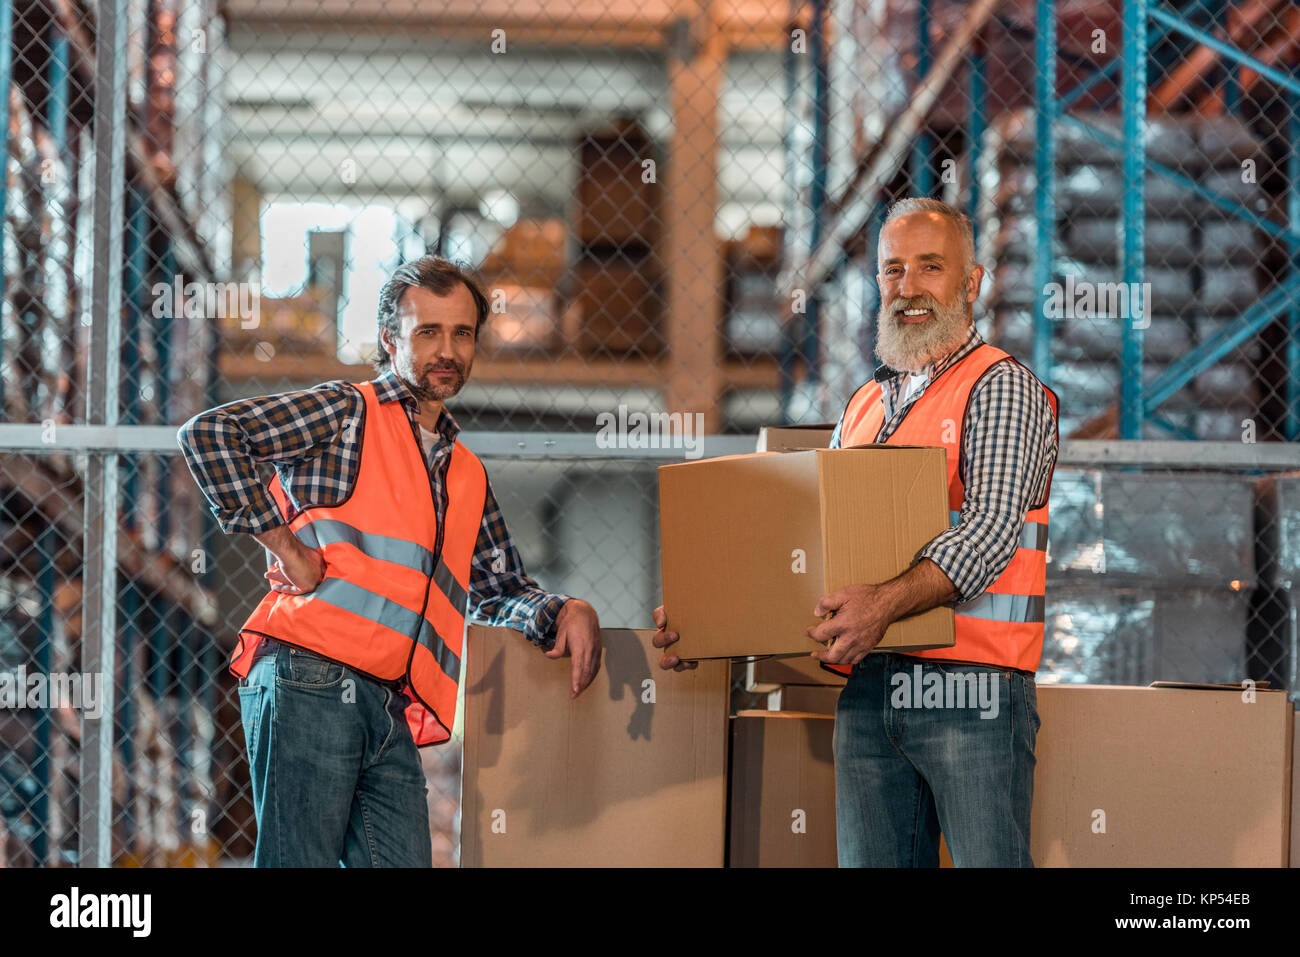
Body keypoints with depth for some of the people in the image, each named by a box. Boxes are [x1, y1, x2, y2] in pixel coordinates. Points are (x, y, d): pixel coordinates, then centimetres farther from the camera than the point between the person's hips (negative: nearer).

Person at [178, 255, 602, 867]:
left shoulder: (468, 477, 24)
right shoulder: (348, 412, 3)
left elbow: (498, 592, 29)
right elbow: (208, 433, -9)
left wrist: (565, 612, 8)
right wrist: (282, 543, -10)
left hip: (390, 712, 7)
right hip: (307, 683, -7)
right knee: (299, 863, -9)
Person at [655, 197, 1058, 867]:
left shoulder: (1001, 388, 0)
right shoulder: (861, 409, 21)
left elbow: (992, 528, -15)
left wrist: (886, 604, -31)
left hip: (971, 691, -6)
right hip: (866, 697, 6)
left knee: (986, 862, -9)